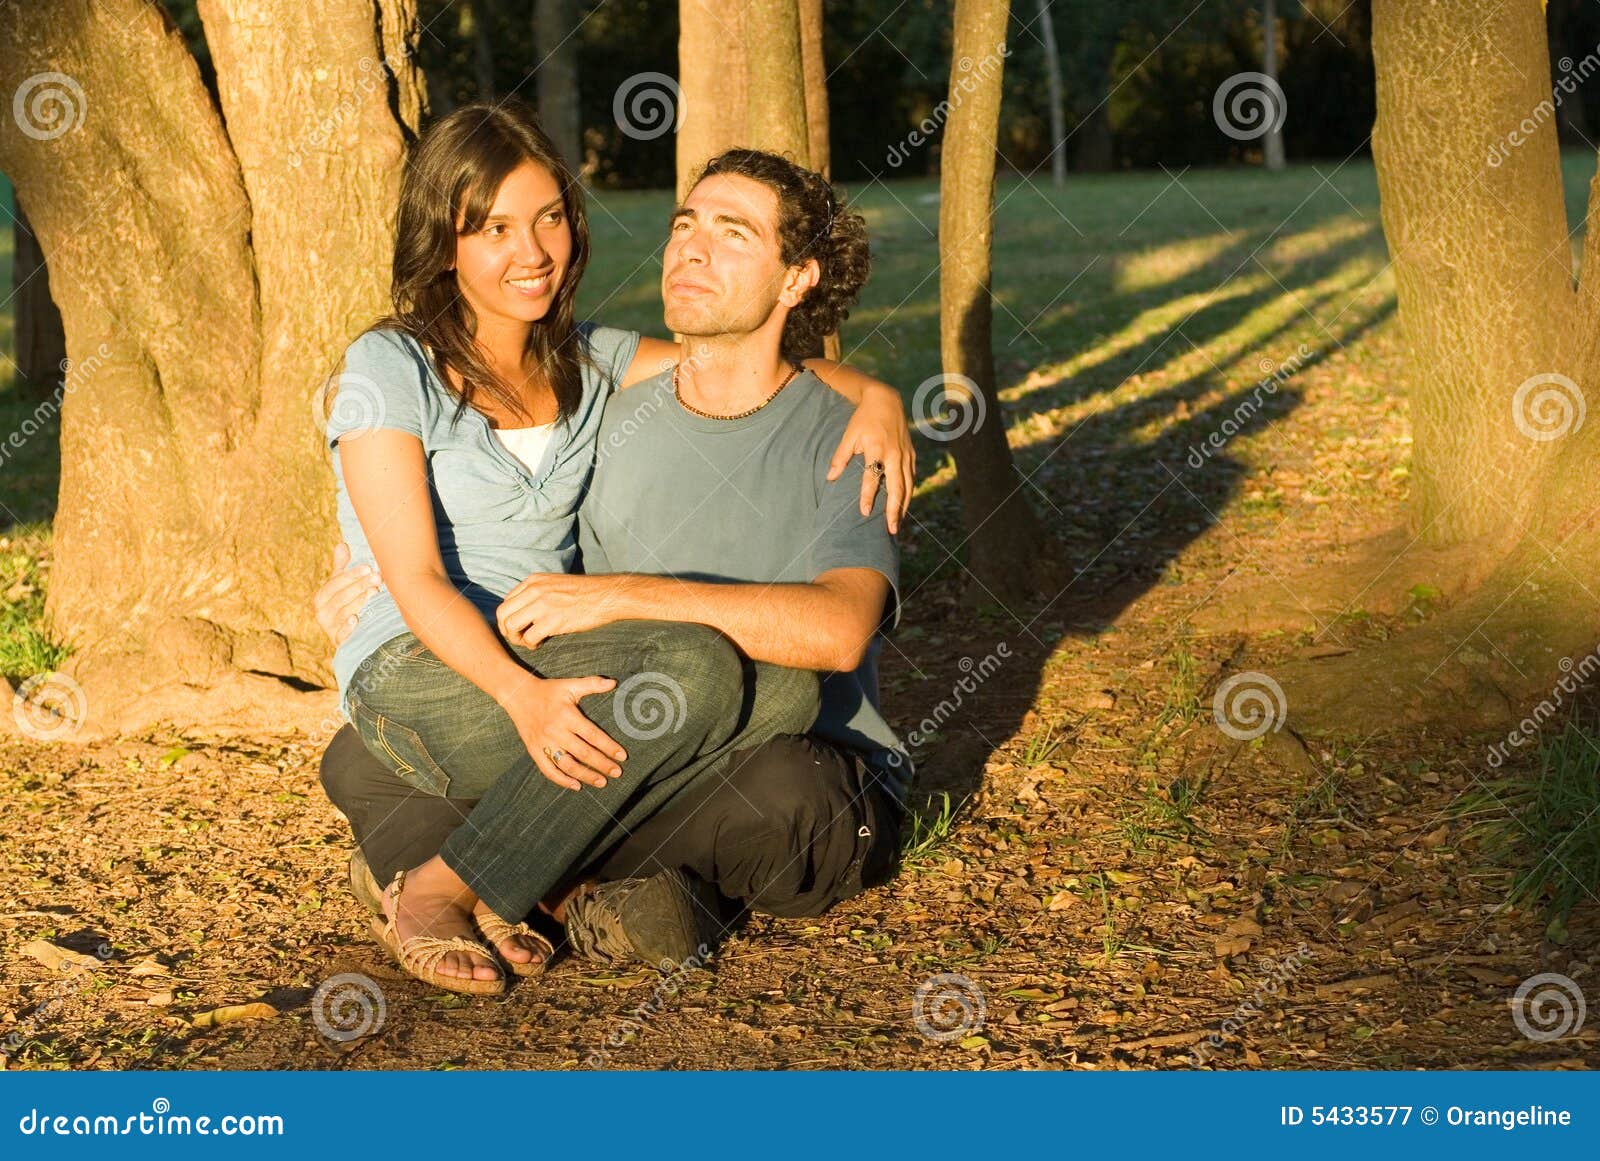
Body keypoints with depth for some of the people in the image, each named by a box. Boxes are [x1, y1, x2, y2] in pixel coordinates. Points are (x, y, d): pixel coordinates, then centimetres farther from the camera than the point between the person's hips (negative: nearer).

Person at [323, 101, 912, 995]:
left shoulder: (589, 363, 14)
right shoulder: (392, 368, -4)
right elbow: (416, 579, -12)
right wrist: (519, 693, -29)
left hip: (555, 672, 6)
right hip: (420, 679, -6)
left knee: (785, 685, -21)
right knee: (697, 669, -30)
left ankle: (494, 877, -21)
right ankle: (434, 894, -21)